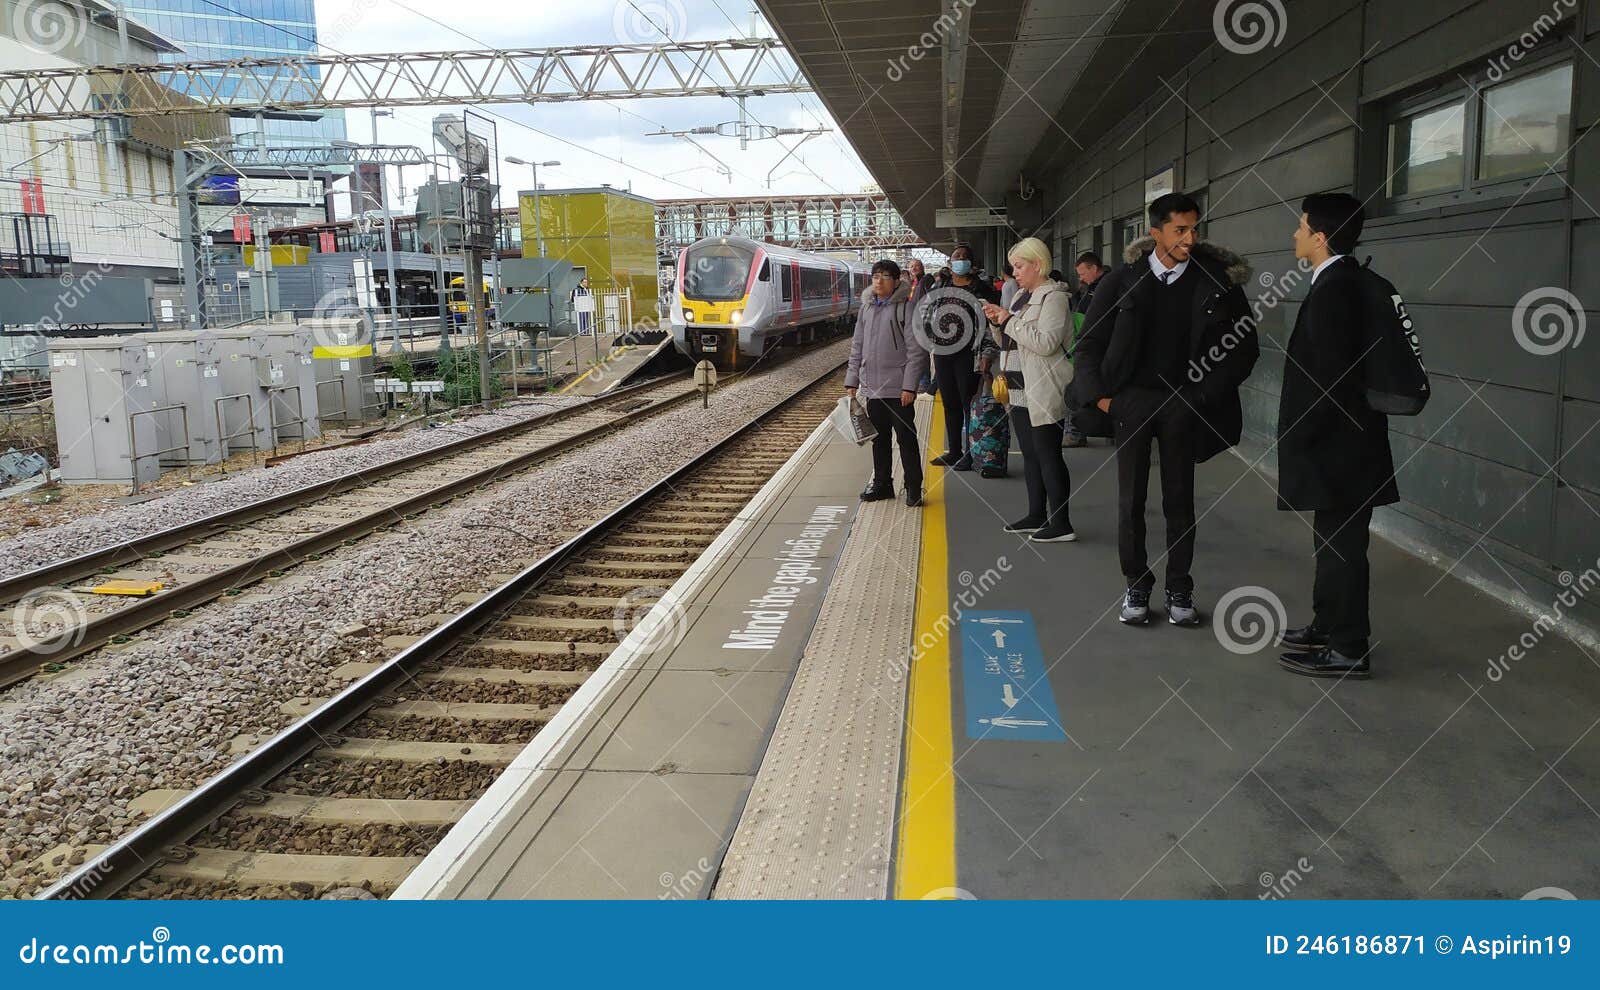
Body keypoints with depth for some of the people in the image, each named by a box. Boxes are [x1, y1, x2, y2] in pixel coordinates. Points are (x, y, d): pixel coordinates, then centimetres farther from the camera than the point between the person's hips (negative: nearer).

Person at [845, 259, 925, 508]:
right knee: (879, 438, 14)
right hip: (872, 387, 6)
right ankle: (882, 484, 25)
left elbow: (916, 350, -11)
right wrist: (852, 381, 10)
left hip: (897, 388, -6)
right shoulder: (866, 308, 10)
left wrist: (909, 386, -16)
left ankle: (913, 489, 10)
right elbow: (857, 347, 15)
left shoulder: (905, 308, -8)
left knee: (905, 438, 1)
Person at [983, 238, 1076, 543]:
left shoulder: (1053, 297, -11)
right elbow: (1009, 342, 23)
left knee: (1048, 456, -8)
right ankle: (1036, 515, 24)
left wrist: (1010, 321, -17)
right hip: (1021, 390, 9)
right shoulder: (1022, 295, 16)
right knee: (1030, 455, 14)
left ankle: (1061, 525, -5)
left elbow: (1046, 342, -24)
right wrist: (998, 322, 3)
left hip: (1042, 392, -9)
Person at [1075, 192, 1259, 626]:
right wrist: (1100, 394, -3)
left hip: (1183, 404, 0)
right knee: (1130, 500, 3)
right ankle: (1136, 586, 17)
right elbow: (1089, 342, 6)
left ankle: (1179, 590, 19)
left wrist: (1209, 392, -2)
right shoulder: (1125, 280, -1)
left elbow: (1246, 343, 4)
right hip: (1131, 400, 0)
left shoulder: (1215, 281, -3)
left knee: (1180, 500, 7)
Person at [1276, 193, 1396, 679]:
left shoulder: (1333, 290, -20)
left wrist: (1298, 438, -15)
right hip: (1339, 439, 10)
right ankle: (1330, 626, 32)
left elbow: (1330, 378, -23)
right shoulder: (1344, 282, 11)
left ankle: (1349, 649, 9)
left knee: (1340, 545, -1)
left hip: (1338, 443, -10)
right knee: (1333, 542, 19)